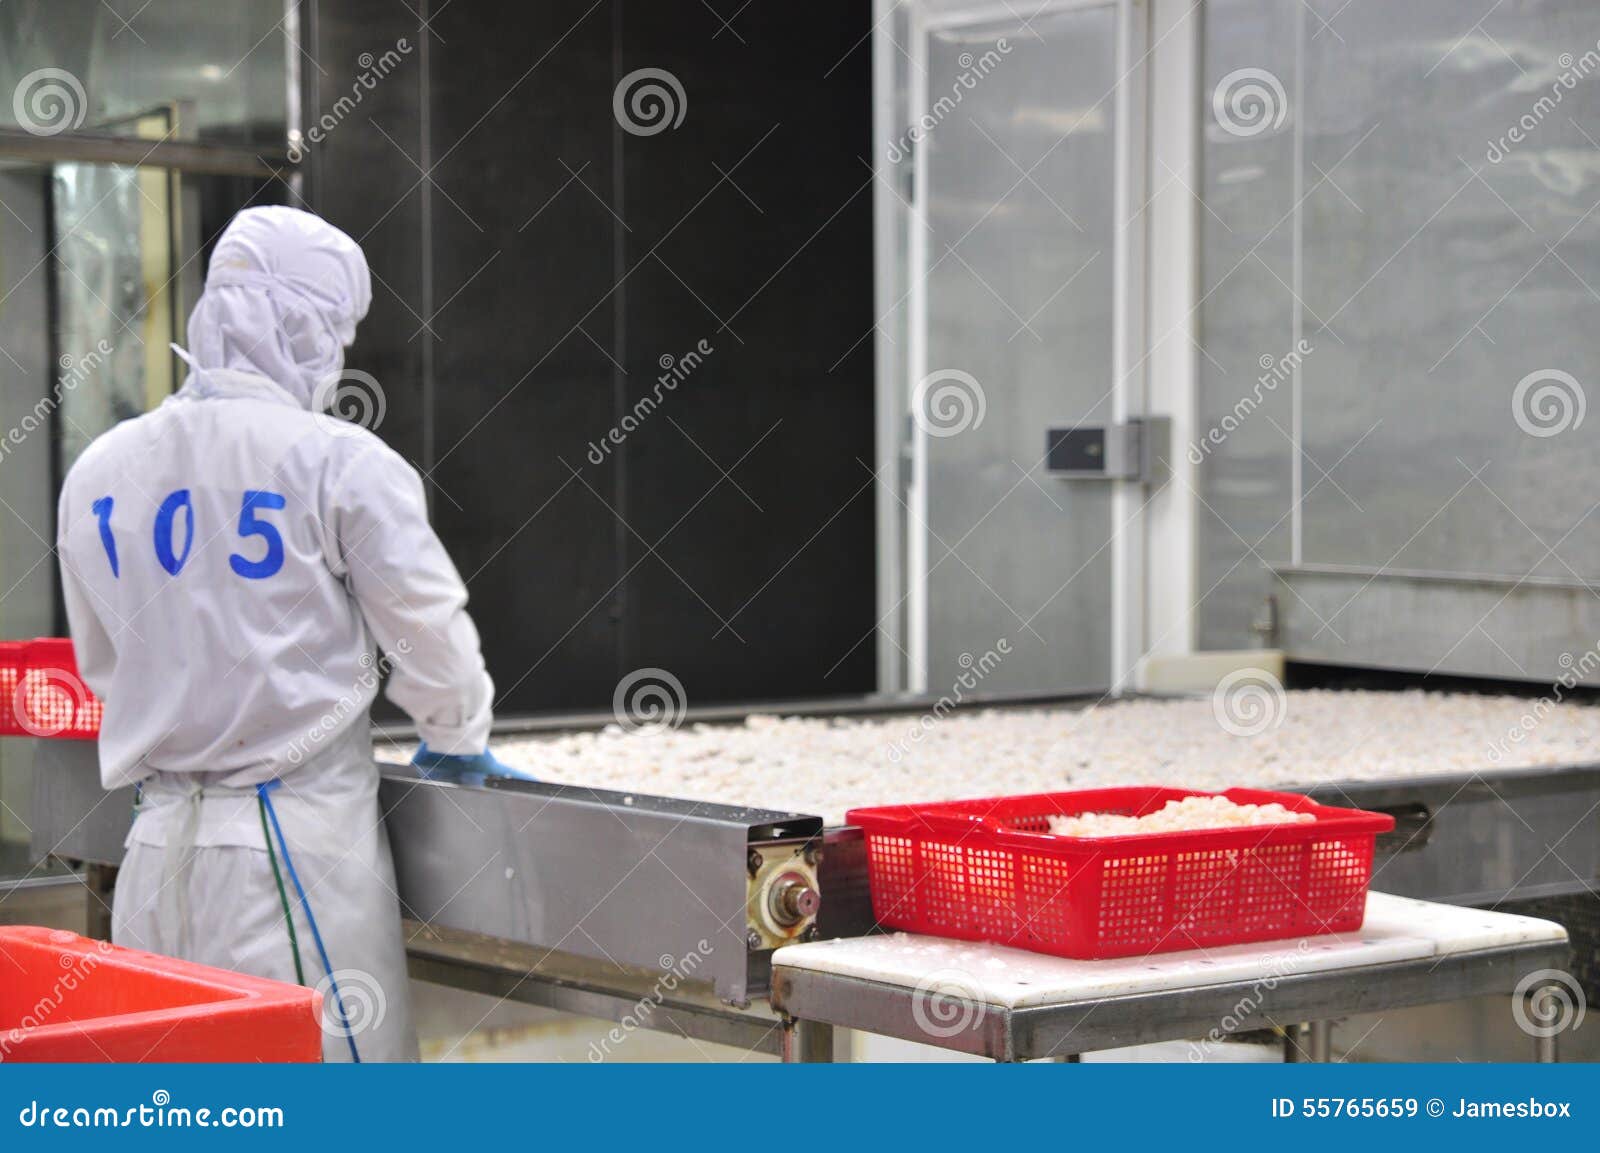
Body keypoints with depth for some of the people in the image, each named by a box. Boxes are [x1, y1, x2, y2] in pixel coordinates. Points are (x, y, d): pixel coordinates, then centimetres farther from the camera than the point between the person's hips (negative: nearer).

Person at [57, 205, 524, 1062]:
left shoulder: (97, 472, 7)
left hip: (156, 840, 5)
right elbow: (429, 632, -3)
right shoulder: (341, 461, -10)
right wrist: (456, 739, 16)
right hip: (295, 836, -5)